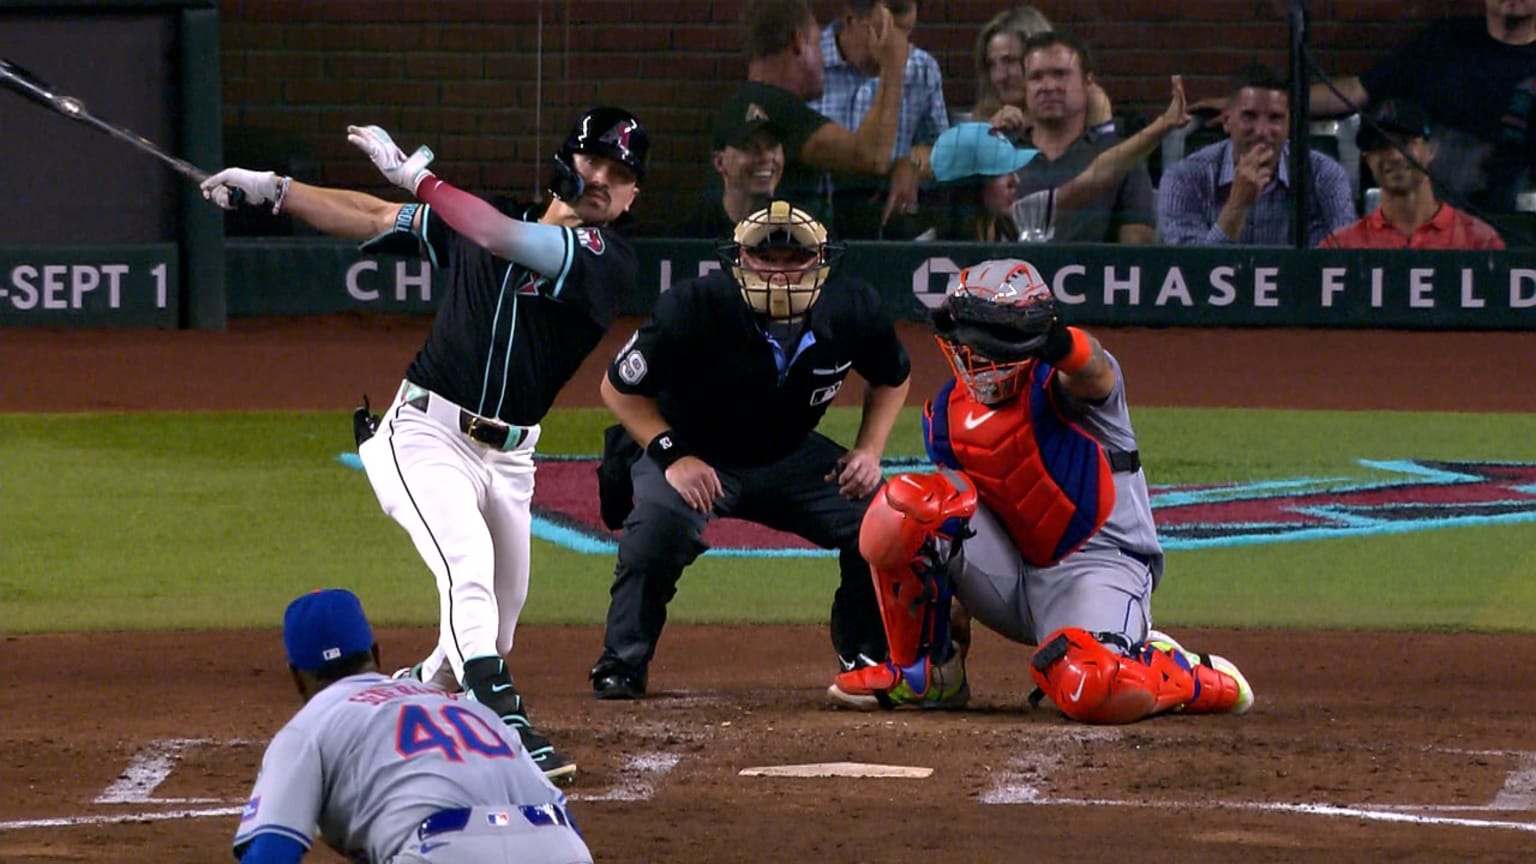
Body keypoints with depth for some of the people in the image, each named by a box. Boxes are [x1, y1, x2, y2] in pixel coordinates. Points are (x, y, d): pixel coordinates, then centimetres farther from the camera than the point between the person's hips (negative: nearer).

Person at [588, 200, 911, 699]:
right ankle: (621, 666, -12)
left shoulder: (853, 310, -17)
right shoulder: (693, 308, -28)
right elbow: (619, 387, -16)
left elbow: (891, 378, 5)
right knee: (656, 528, -33)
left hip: (793, 454, 4)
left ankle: (867, 659, 12)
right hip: (696, 453, -4)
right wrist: (673, 456, -27)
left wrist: (869, 450, -10)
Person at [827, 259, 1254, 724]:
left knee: (1091, 692, -36)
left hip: (1098, 562, -5)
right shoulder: (947, 414, 4)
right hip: (1009, 575, 5)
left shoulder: (1059, 385, -15)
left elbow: (1095, 374, -40)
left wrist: (1063, 346, -65)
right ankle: (924, 673, 0)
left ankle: (1199, 678, 1)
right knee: (904, 505, -19)